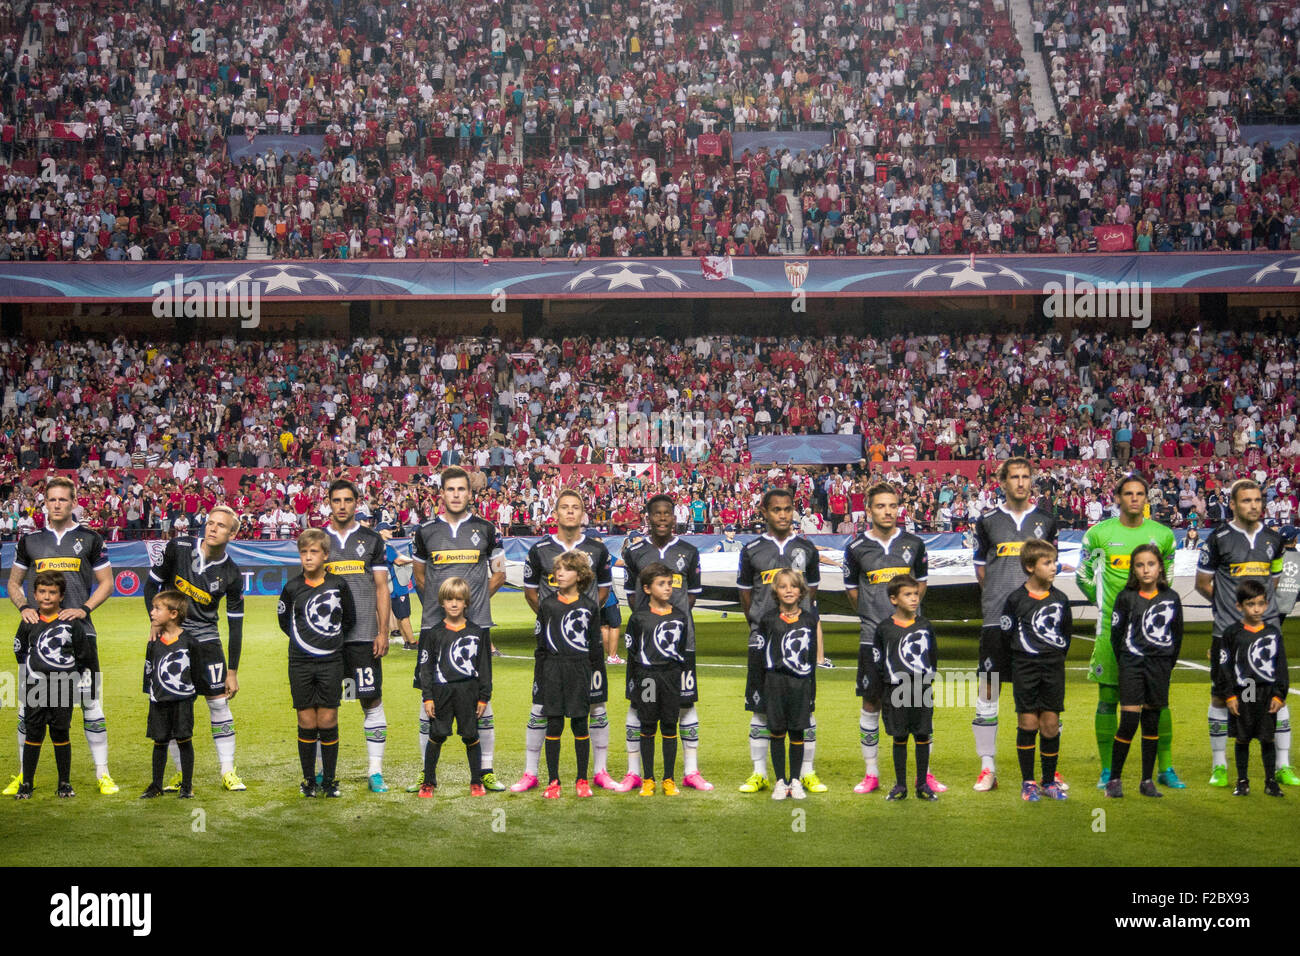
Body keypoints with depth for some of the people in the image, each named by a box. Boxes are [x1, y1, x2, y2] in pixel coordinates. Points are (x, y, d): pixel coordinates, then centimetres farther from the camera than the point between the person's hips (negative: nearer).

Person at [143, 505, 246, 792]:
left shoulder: (231, 575, -8)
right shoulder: (179, 548, -9)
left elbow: (236, 625, -3)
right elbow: (152, 583, 3)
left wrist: (233, 671, -4)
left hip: (204, 636, 0)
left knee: (219, 702, -5)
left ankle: (228, 772, 5)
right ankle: (181, 773, 13)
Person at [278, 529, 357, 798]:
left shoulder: (338, 585, -2)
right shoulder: (293, 587, 0)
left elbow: (350, 619, 11)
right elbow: (284, 619, 16)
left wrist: (334, 640, 8)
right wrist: (300, 639, 10)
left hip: (331, 662, -1)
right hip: (301, 663, 1)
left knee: (327, 722, 0)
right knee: (307, 723, 3)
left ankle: (329, 780, 10)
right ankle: (309, 780, 14)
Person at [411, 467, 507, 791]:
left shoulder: (485, 529, 5)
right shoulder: (426, 532, 6)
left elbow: (498, 574, 15)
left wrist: (473, 601, 10)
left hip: (476, 627, 0)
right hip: (434, 627, 1)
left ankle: (486, 772, 8)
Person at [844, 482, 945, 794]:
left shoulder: (914, 543, 4)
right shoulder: (856, 547, 0)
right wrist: (873, 613, 9)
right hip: (873, 636, -1)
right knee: (871, 702, 4)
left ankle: (925, 772, 11)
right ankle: (871, 774, 13)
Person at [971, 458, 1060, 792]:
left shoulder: (1045, 521, 10)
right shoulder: (988, 521, 7)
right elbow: (982, 571, 13)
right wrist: (1000, 598, 5)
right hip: (996, 617, -1)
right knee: (989, 692, -1)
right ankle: (988, 768, 6)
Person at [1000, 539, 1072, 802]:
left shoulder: (1060, 599, 6)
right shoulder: (1016, 599, -5)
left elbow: (1066, 633, 17)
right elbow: (1007, 634, 0)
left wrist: (1057, 657, 10)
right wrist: (1024, 657, 2)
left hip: (1054, 669, 3)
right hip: (1025, 669, -3)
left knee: (1051, 724, 3)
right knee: (1028, 723, -1)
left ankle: (1049, 781, 13)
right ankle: (1028, 782, 8)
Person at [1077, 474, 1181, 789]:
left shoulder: (1163, 535, 5)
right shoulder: (1098, 534, 0)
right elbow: (1083, 575, 13)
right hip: (1111, 628, -1)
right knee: (1108, 699, 2)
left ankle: (1166, 769, 9)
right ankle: (1107, 770, 10)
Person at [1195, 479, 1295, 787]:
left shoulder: (1273, 539, 9)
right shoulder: (1218, 539, -4)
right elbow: (1202, 584, 3)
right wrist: (1230, 602, 6)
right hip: (1228, 631, -3)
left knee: (1278, 694, 3)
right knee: (1221, 696, 3)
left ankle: (1283, 766, 12)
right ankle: (1219, 766, 14)